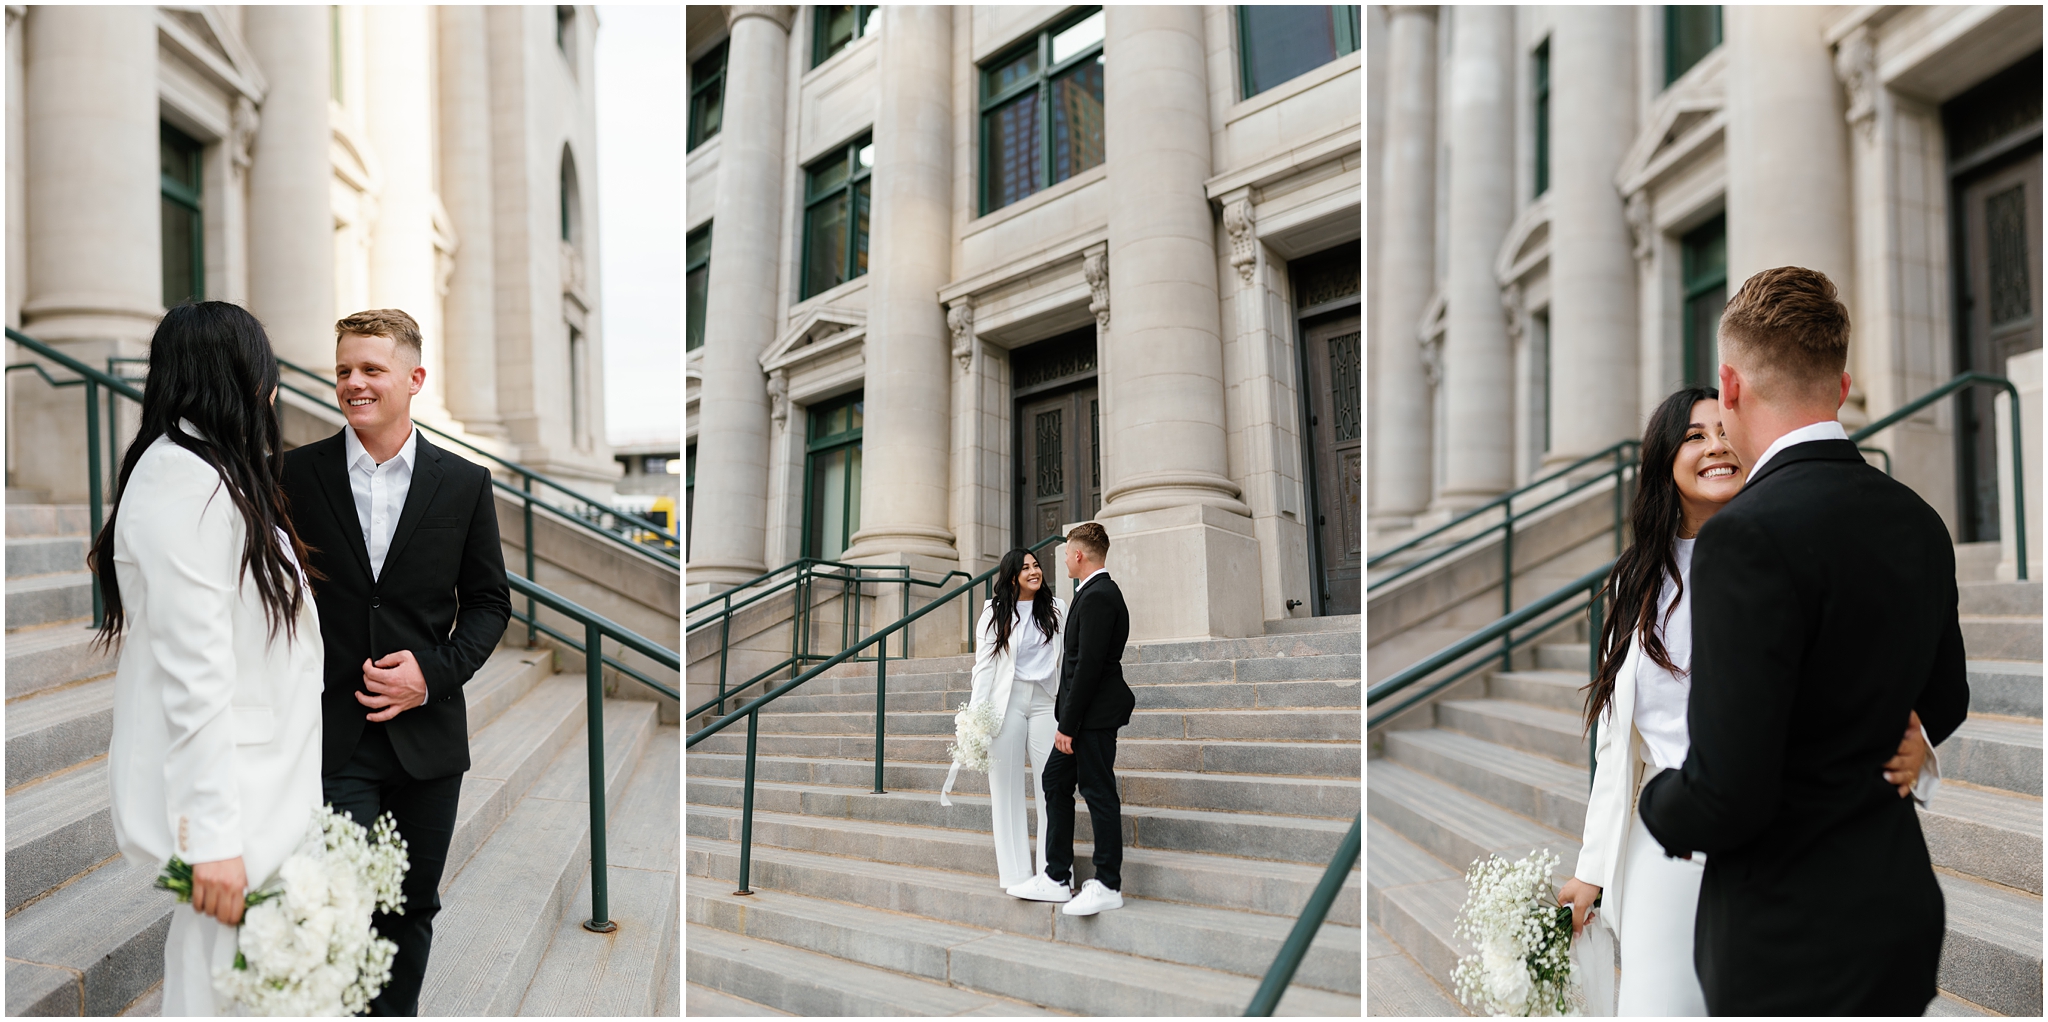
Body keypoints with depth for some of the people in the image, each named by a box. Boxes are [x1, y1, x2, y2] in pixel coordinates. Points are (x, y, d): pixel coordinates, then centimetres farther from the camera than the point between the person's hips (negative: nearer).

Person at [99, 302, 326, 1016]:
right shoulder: (187, 483, -15)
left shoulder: (214, 476, 14)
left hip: (255, 789, 10)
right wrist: (214, 838, -21)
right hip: (224, 797, -10)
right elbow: (192, 676, -20)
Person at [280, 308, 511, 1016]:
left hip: (427, 734, 2)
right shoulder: (297, 474, 0)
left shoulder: (465, 484, 2)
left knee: (413, 908, 14)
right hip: (331, 735, -1)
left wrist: (434, 672, -9)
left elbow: (489, 602, 6)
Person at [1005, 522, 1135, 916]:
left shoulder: (1098, 597, -18)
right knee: (1054, 781, 13)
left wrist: (1067, 725, -20)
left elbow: (1089, 665, -22)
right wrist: (1066, 721, 17)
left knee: (1098, 793, -2)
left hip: (1094, 716, -11)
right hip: (1083, 714, 11)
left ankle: (1108, 886, 7)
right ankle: (1056, 878, 18)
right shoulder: (1099, 592, 15)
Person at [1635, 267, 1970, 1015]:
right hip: (1902, 905, 8)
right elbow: (1943, 705, 17)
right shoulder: (1919, 521, 2)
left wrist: (1657, 805, -5)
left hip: (1792, 945, -8)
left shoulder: (1746, 537, -24)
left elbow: (1726, 795, -25)